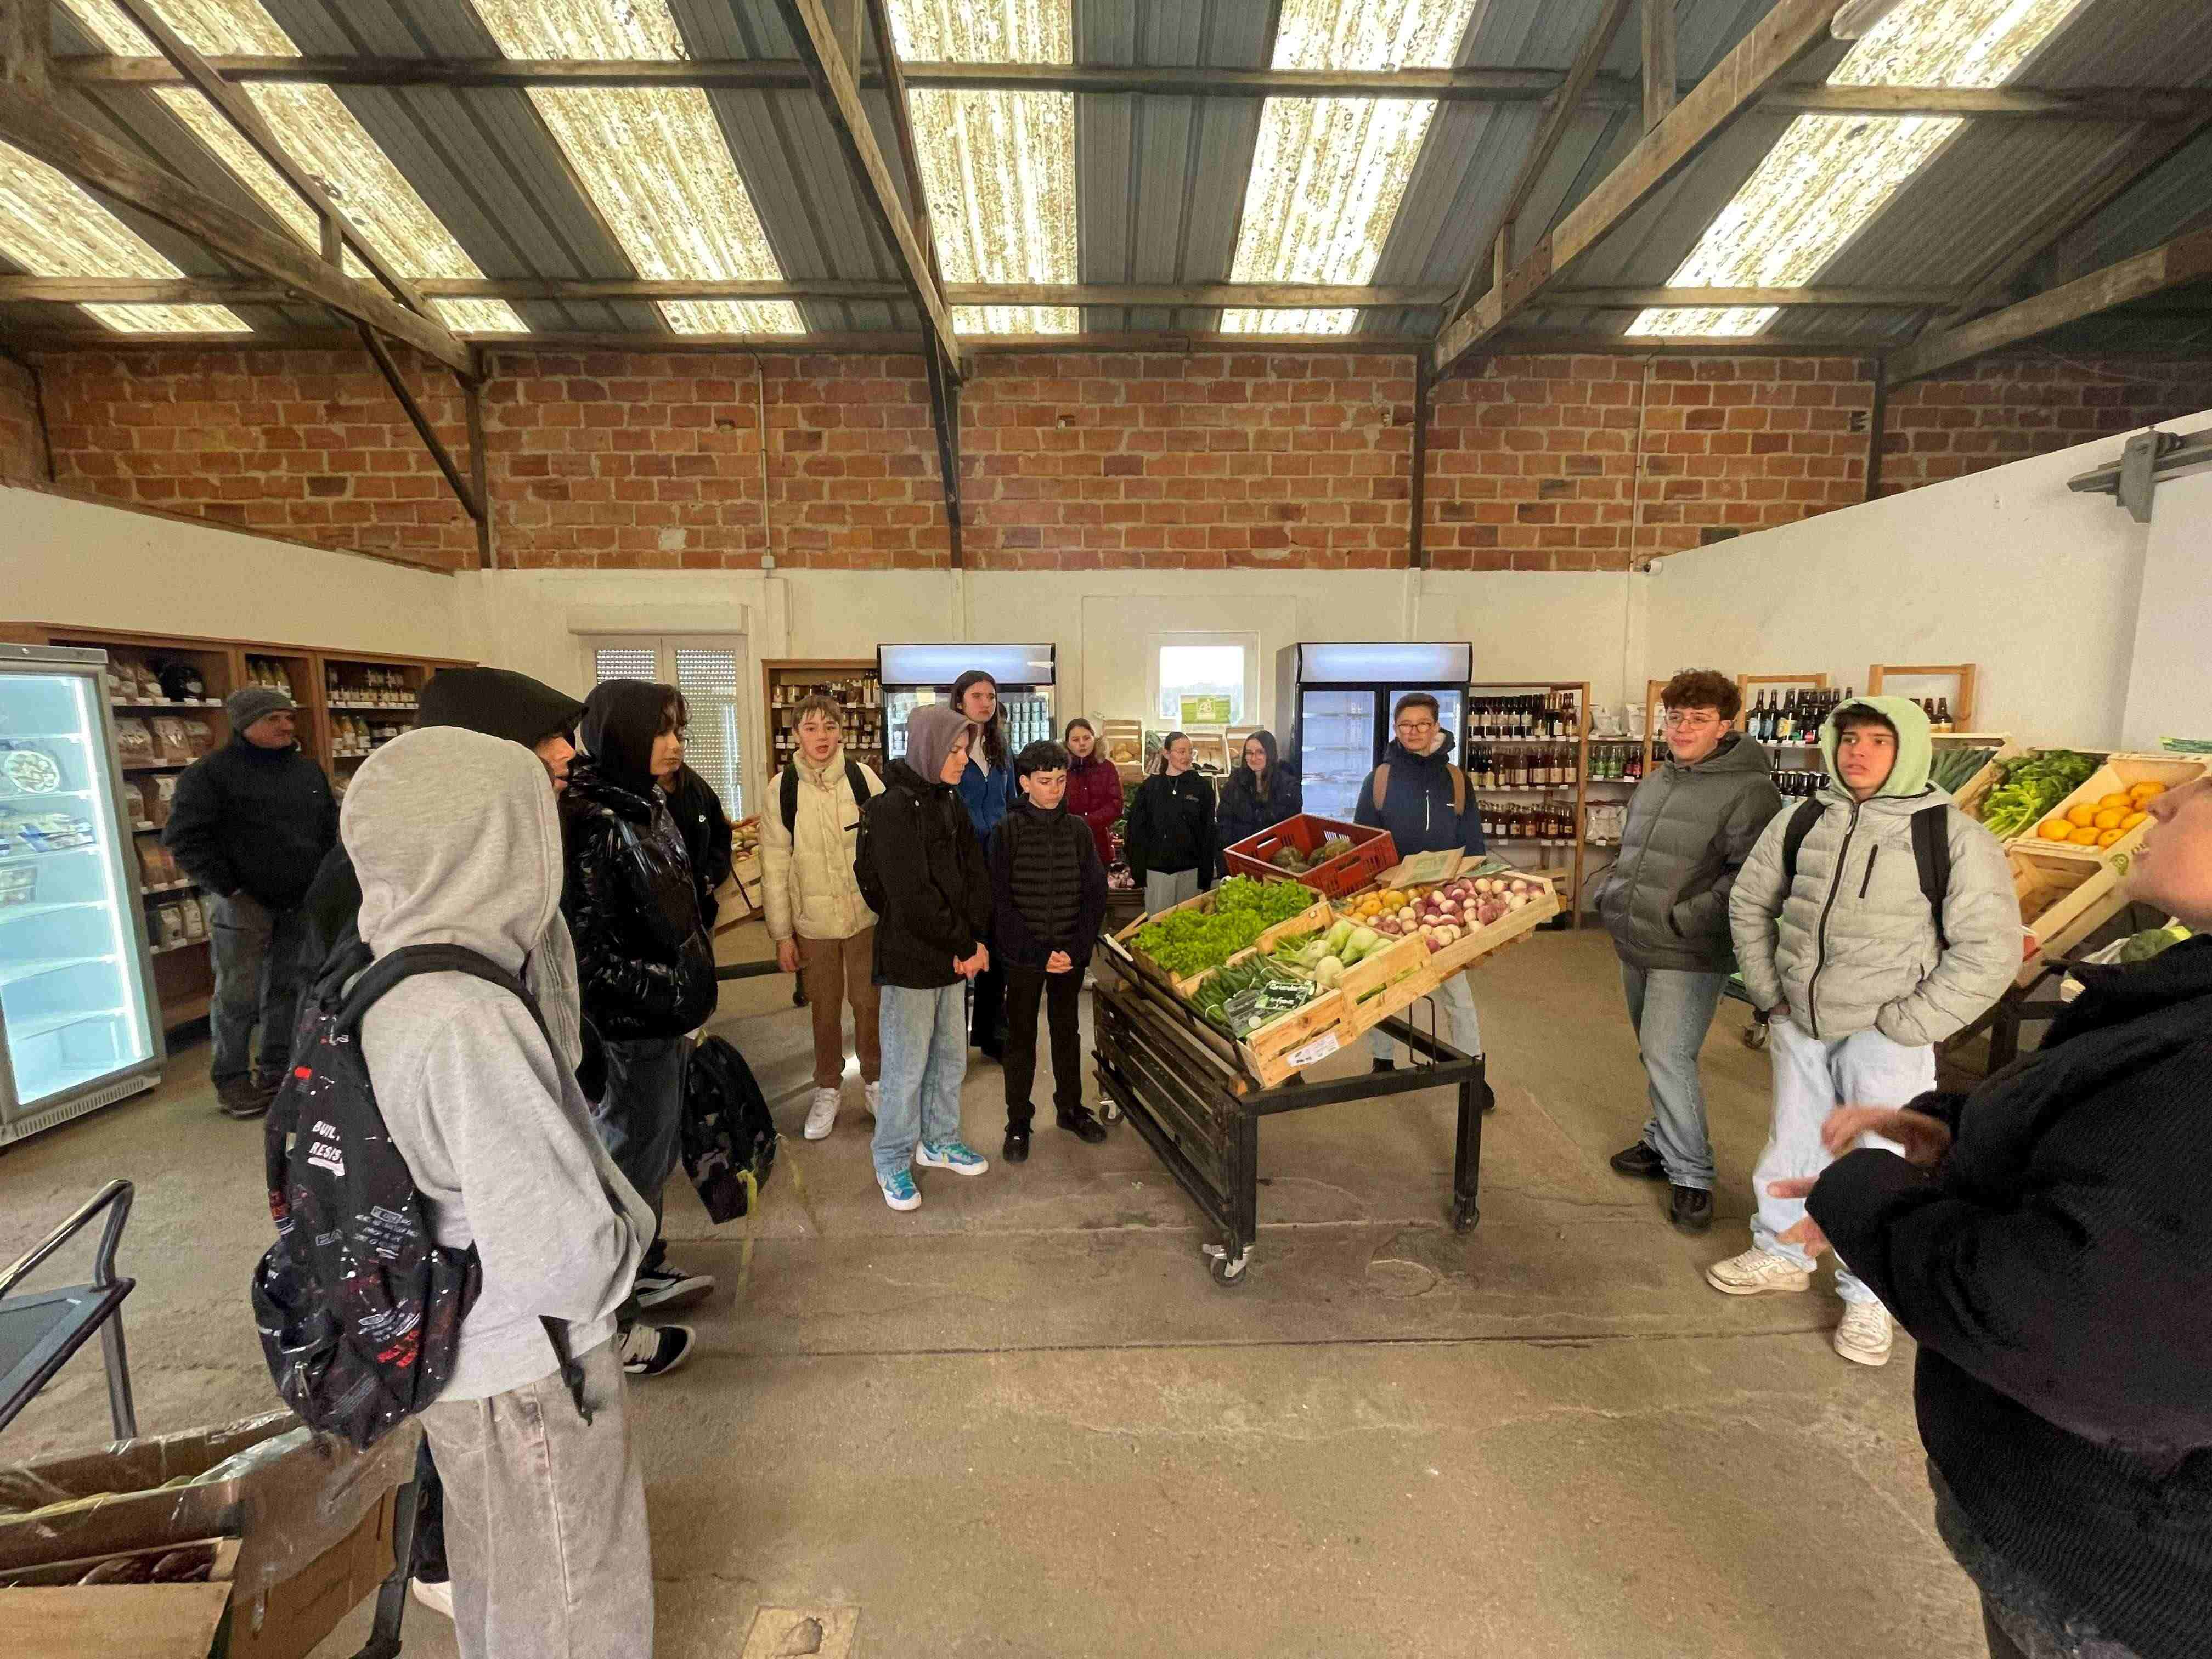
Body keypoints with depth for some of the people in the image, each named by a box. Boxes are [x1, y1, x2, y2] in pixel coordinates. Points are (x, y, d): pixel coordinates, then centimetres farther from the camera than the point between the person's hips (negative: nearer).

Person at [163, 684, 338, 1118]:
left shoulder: (308, 769, 11)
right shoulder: (209, 772, -6)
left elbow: (331, 825, 19)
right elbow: (186, 838, -9)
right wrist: (229, 889, -13)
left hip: (303, 902, 5)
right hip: (244, 903, -5)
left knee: (289, 986, 12)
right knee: (239, 993, 0)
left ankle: (276, 1067, 24)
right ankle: (231, 1079, 13)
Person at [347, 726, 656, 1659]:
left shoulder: (382, 989, -6)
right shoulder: (469, 1023, -34)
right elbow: (560, 1259, -33)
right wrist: (628, 1226, -12)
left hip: (461, 1357, 8)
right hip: (529, 1376, -8)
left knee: (496, 1578, 33)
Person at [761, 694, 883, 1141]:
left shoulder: (864, 779, -7)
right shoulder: (782, 789, -5)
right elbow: (774, 866, -2)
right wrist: (782, 934, -2)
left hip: (866, 913, 0)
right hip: (812, 919, 1)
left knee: (868, 1001, 11)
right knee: (824, 1007, 13)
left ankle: (874, 1080, 33)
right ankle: (827, 1089, 33)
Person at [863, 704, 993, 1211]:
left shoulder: (950, 802, 9)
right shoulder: (893, 807, -17)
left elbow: (976, 874, 7)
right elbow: (912, 896, -22)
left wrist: (975, 940, -6)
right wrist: (964, 945, -13)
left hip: (953, 956, 8)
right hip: (910, 959, -8)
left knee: (951, 1055, 18)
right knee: (907, 1066, 4)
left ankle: (939, 1141, 36)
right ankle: (892, 1162, 23)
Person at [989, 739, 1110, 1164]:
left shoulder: (1077, 830, 0)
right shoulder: (1008, 832, -7)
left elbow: (1095, 895, 0)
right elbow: (1000, 902, -10)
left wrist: (1075, 949, -11)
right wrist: (1039, 952, -15)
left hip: (1071, 954, 3)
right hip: (1023, 955, -2)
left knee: (1068, 1031, 17)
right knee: (1021, 1037, 9)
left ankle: (1070, 1106, 34)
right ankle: (1018, 1121, 24)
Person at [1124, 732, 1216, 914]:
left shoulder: (1202, 787, 3)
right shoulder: (1149, 787, 3)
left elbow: (1209, 834, 1)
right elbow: (1136, 831, 3)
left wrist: (1206, 875, -4)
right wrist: (1139, 871, -3)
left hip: (1190, 871, 0)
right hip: (1157, 871, 0)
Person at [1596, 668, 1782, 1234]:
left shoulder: (1749, 789, -13)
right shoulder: (1656, 780, 12)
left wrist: (1683, 918, -21)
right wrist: (1611, 895, 11)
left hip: (1689, 954, -8)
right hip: (1636, 946, 8)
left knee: (1668, 1057, -8)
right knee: (1655, 1054, 18)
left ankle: (1691, 1175, 8)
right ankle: (1663, 1142, 35)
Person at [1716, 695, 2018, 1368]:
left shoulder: (1954, 837, -10)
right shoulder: (1801, 822, 1)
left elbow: (1990, 950, -9)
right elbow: (1749, 904, 11)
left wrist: (1906, 1027, -12)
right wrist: (1768, 993, 7)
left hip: (1883, 1041, -4)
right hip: (1800, 1027, 4)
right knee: (1792, 1150, 18)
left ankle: (1868, 1298, 28)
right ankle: (1782, 1256, 38)